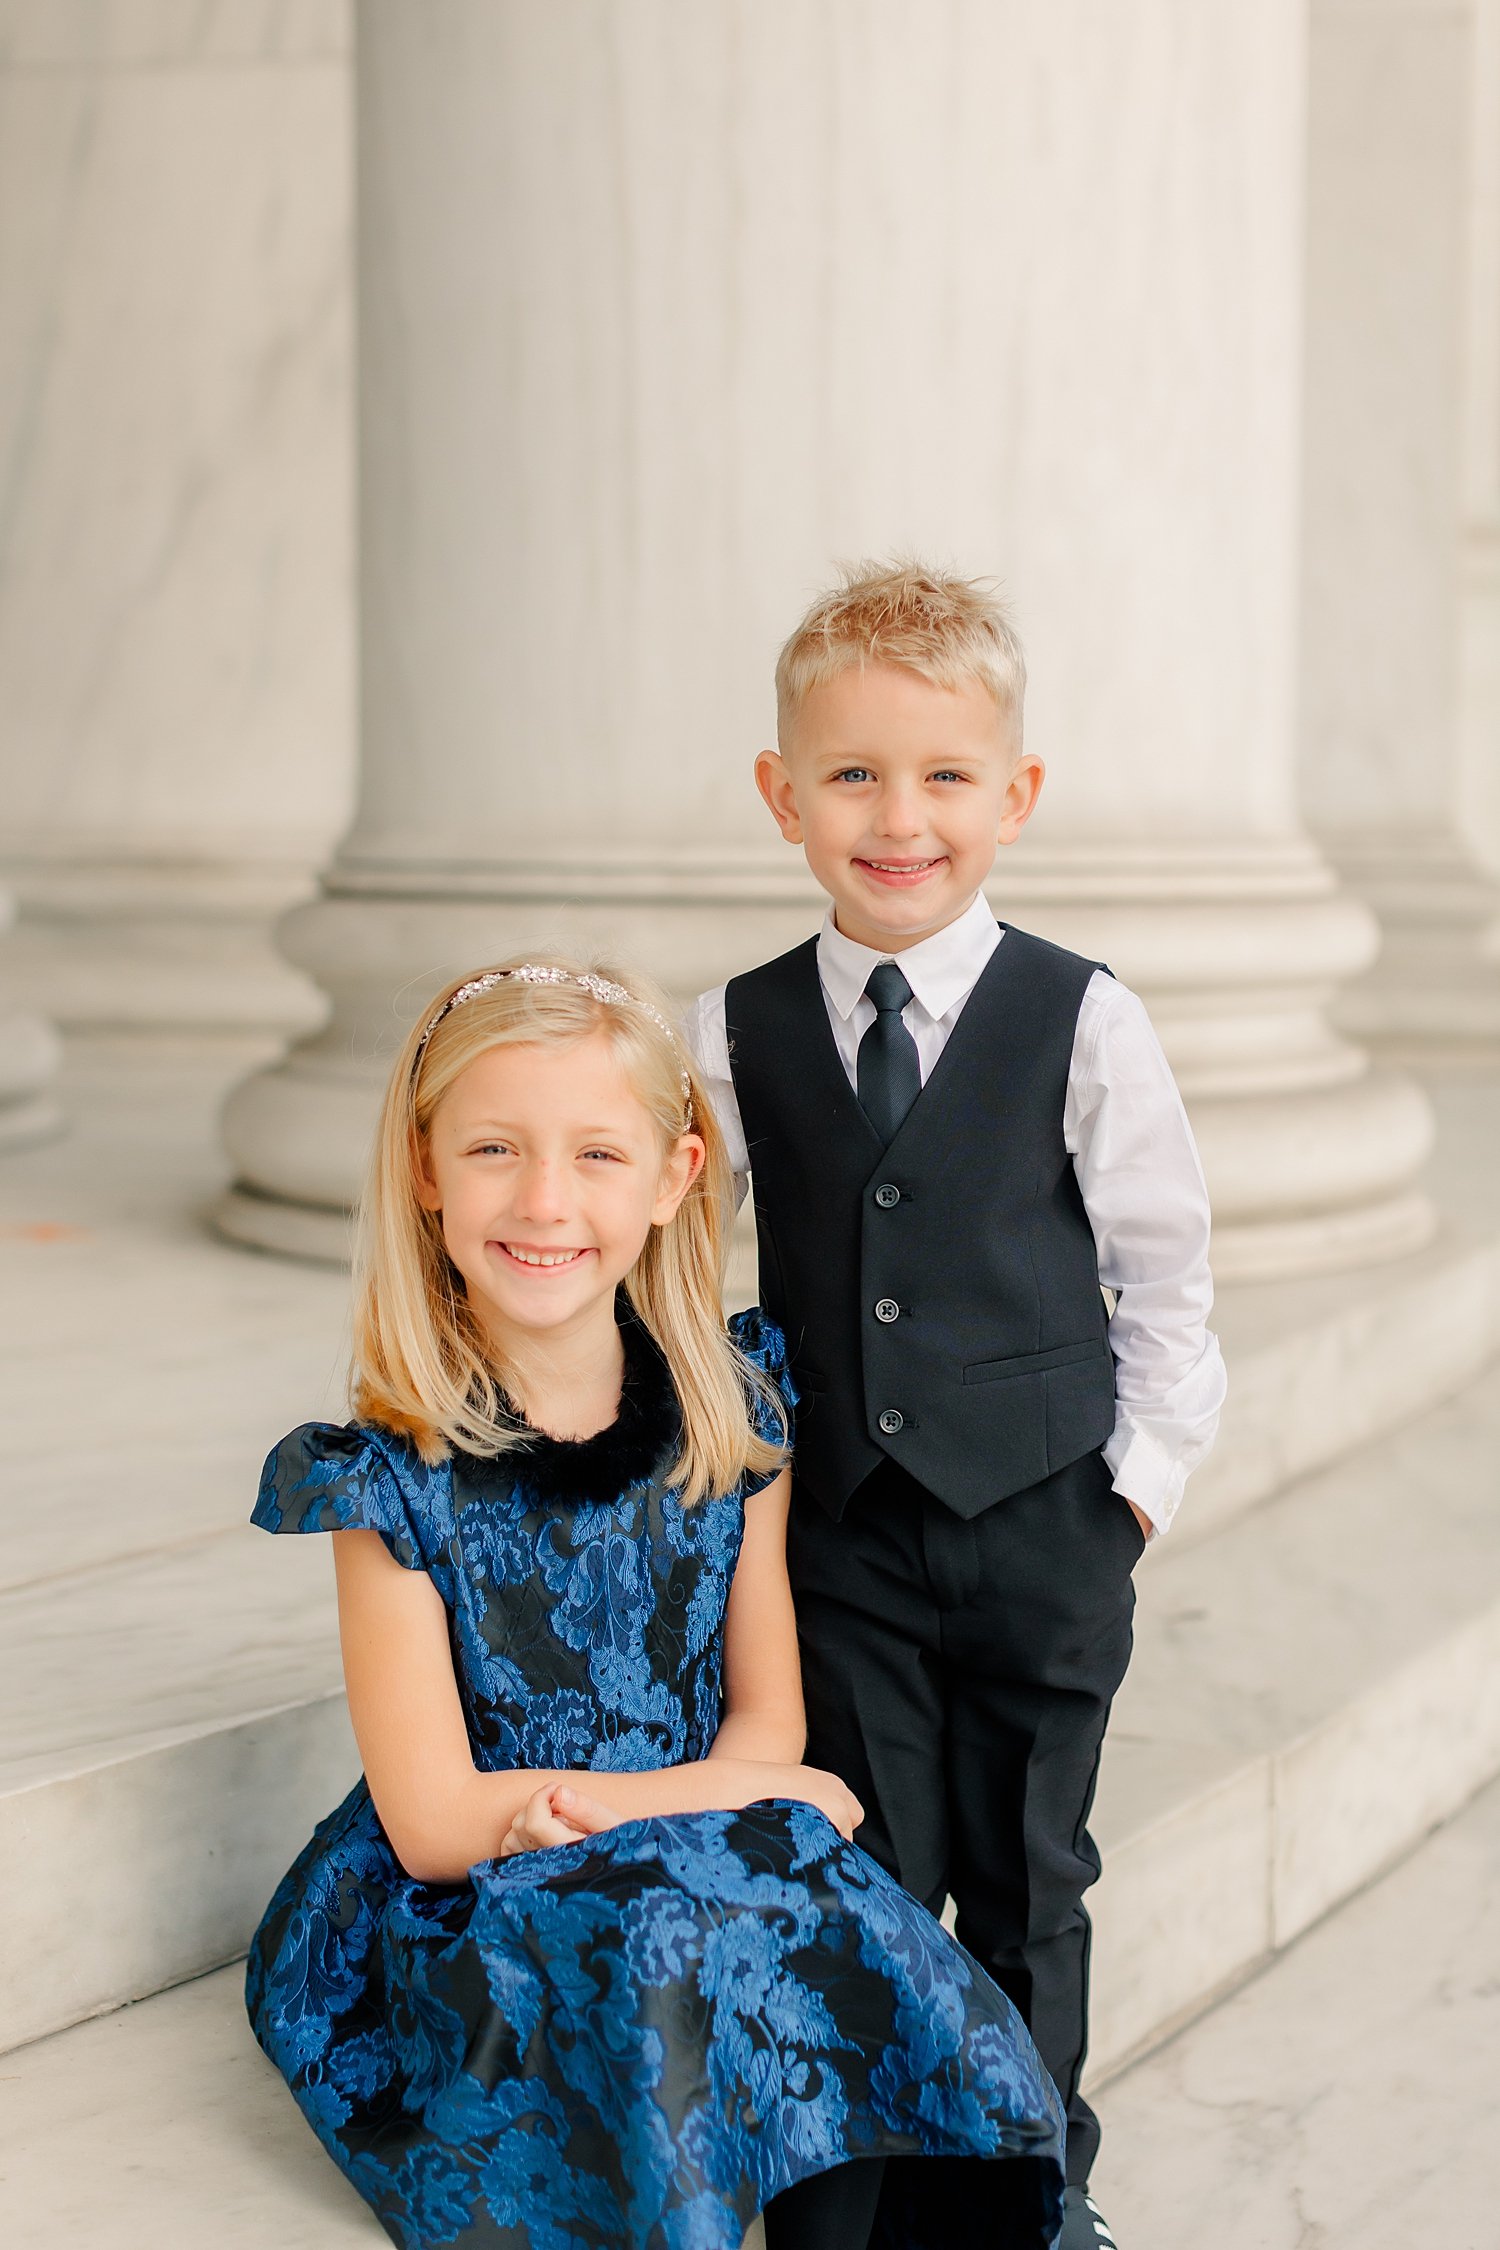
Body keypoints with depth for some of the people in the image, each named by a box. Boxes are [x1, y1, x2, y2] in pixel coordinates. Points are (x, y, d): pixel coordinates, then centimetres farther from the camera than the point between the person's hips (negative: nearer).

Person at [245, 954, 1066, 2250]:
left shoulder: (732, 1415, 0)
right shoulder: (393, 1477, -11)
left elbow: (768, 1719, 4)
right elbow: (435, 1822, -11)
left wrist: (593, 1805, -17)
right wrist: (727, 1795, -10)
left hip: (707, 1856, 3)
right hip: (468, 1916, -3)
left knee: (840, 1963, -27)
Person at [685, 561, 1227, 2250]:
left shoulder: (1085, 1023, -6)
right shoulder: (733, 1035, 0)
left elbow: (1166, 1274, 1)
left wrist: (1139, 1480, -1)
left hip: (1043, 1532, -1)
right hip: (836, 1528, 1)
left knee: (1026, 1886, 11)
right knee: (864, 1886, 7)